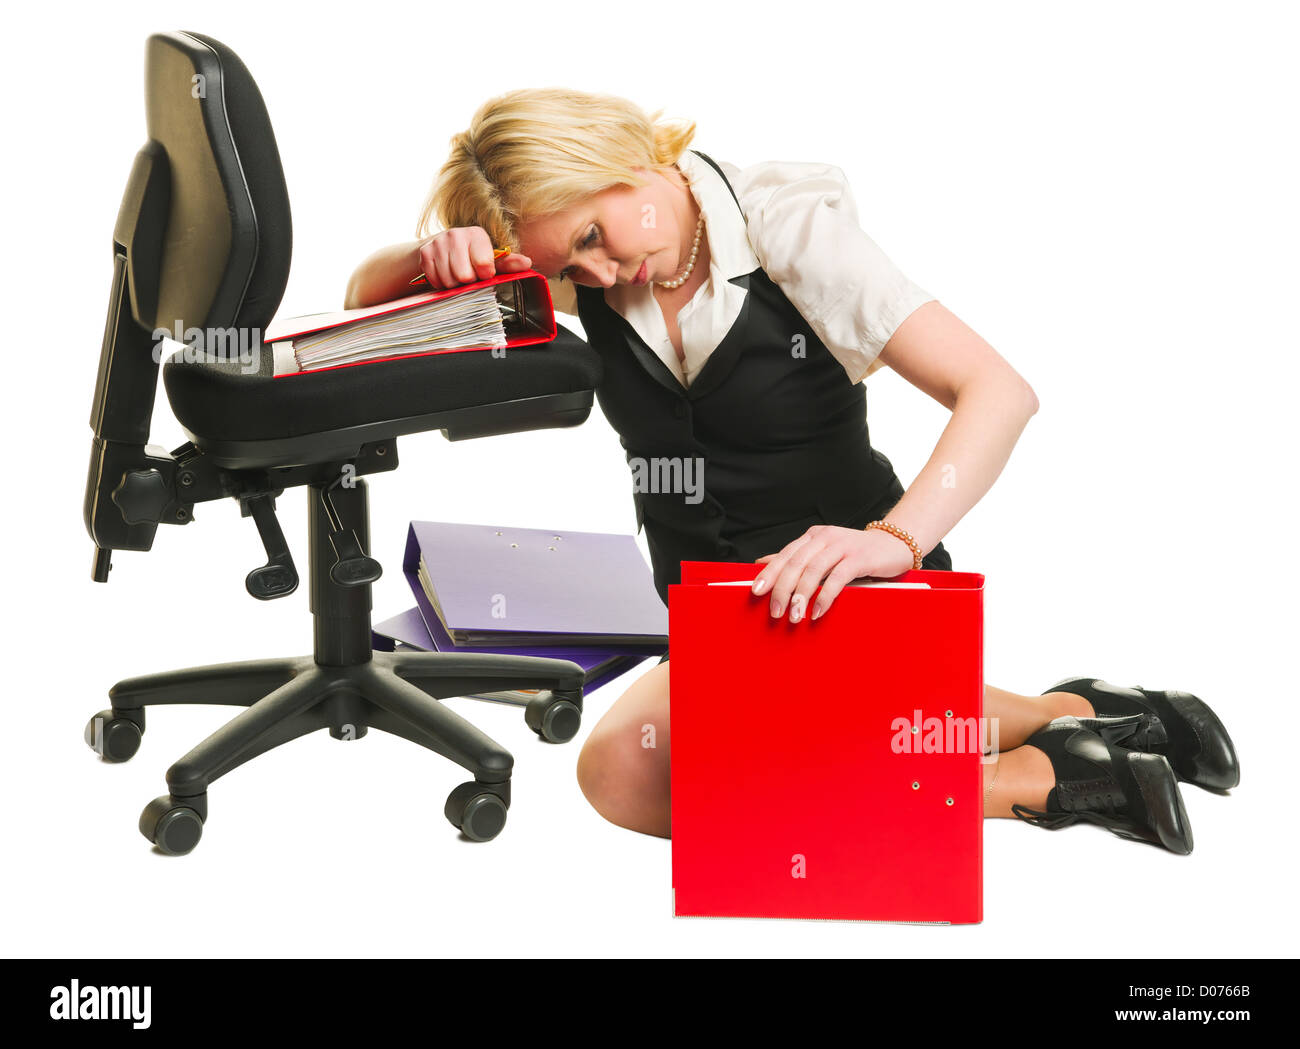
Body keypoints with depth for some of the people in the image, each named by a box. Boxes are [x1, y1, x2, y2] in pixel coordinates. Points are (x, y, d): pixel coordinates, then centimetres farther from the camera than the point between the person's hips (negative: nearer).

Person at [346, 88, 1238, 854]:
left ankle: (1045, 776, -17)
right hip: (722, 610, 8)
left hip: (855, 591, -8)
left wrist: (894, 538, -43)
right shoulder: (579, 260, -5)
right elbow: (366, 301, -3)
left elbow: (999, 391, -26)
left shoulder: (789, 227, -18)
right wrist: (434, 254, -27)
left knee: (627, 773, -21)